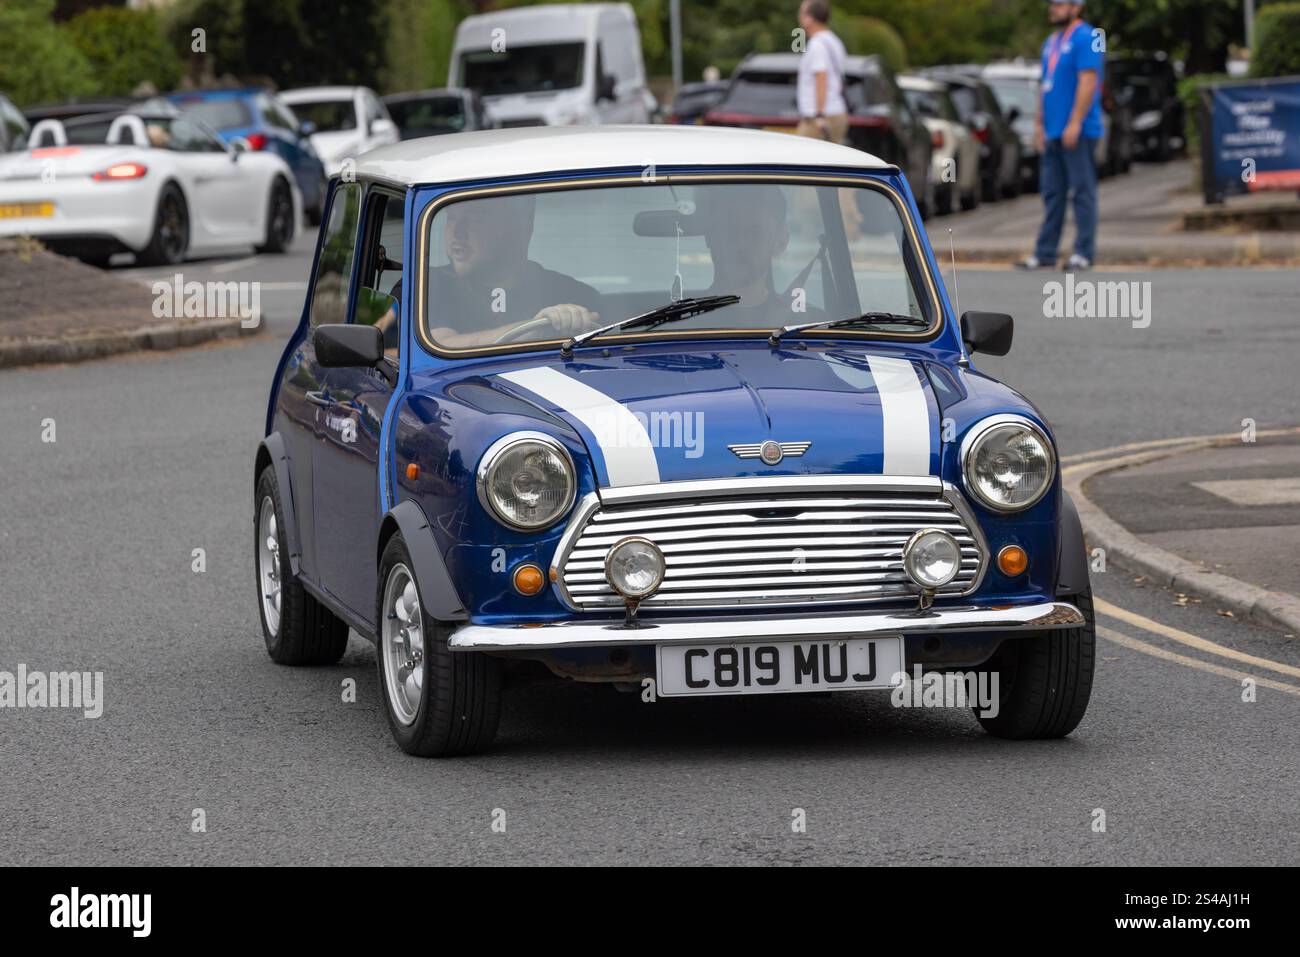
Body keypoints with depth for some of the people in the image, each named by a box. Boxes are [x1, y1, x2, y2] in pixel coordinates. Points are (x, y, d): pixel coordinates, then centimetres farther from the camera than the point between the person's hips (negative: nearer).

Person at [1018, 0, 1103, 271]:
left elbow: (1087, 82, -17)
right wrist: (1040, 124, 15)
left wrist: (1075, 123, -22)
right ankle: (1045, 254, 11)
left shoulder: (1086, 39, -9)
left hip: (1077, 133, -9)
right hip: (1052, 133, 9)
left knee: (1082, 191, -6)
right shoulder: (1052, 42, 19)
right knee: (1052, 193, 9)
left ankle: (1084, 253, -4)